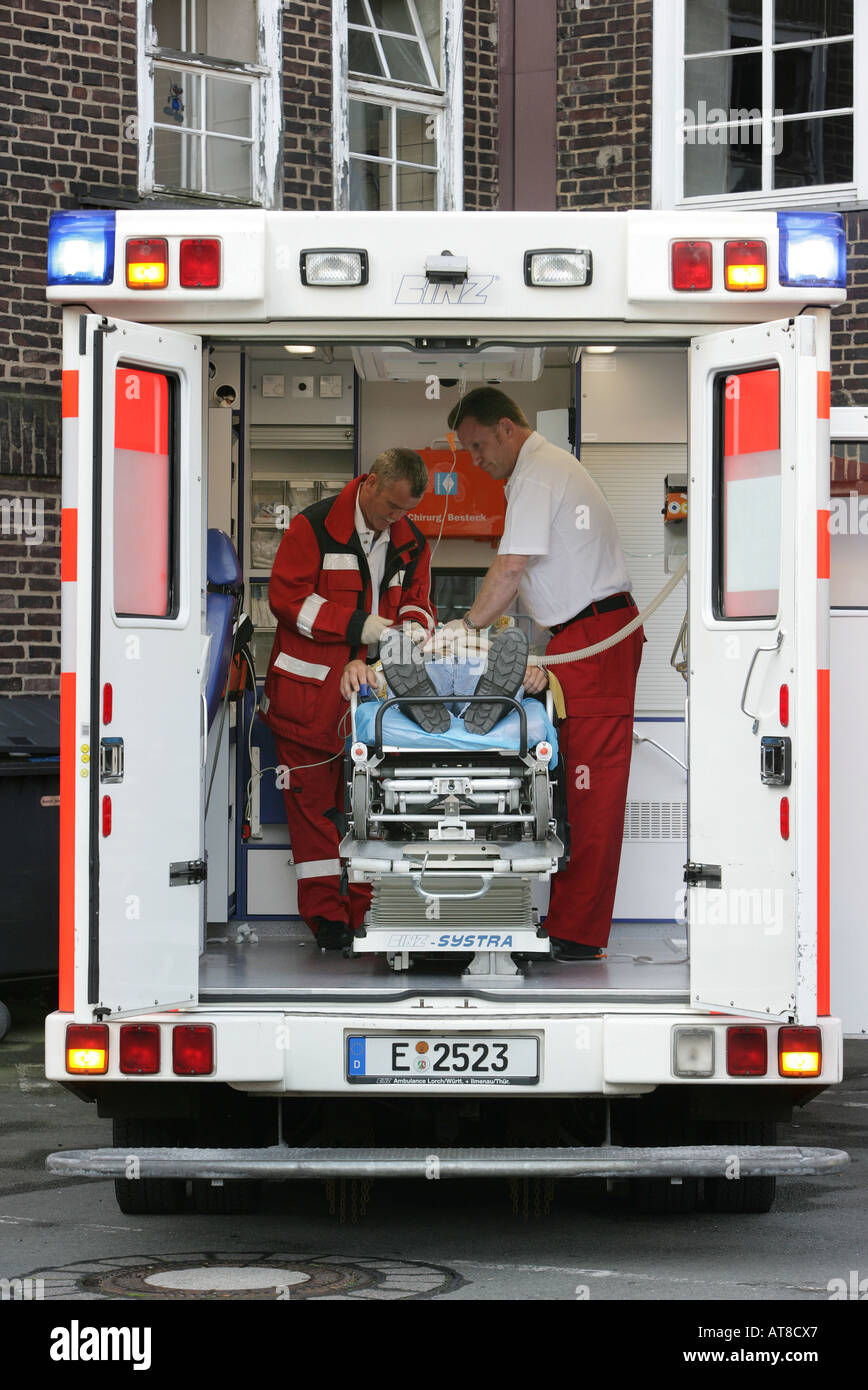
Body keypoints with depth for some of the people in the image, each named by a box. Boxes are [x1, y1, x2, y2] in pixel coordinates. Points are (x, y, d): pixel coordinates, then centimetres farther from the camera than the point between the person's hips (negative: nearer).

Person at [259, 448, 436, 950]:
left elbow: (417, 601, 18)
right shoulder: (314, 527, -7)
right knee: (313, 800, -1)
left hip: (373, 684, 5)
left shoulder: (410, 542, 10)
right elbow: (287, 597, -13)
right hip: (310, 688, -5)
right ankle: (325, 913, 5)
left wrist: (414, 624, -7)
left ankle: (364, 910, 9)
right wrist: (358, 626, -18)